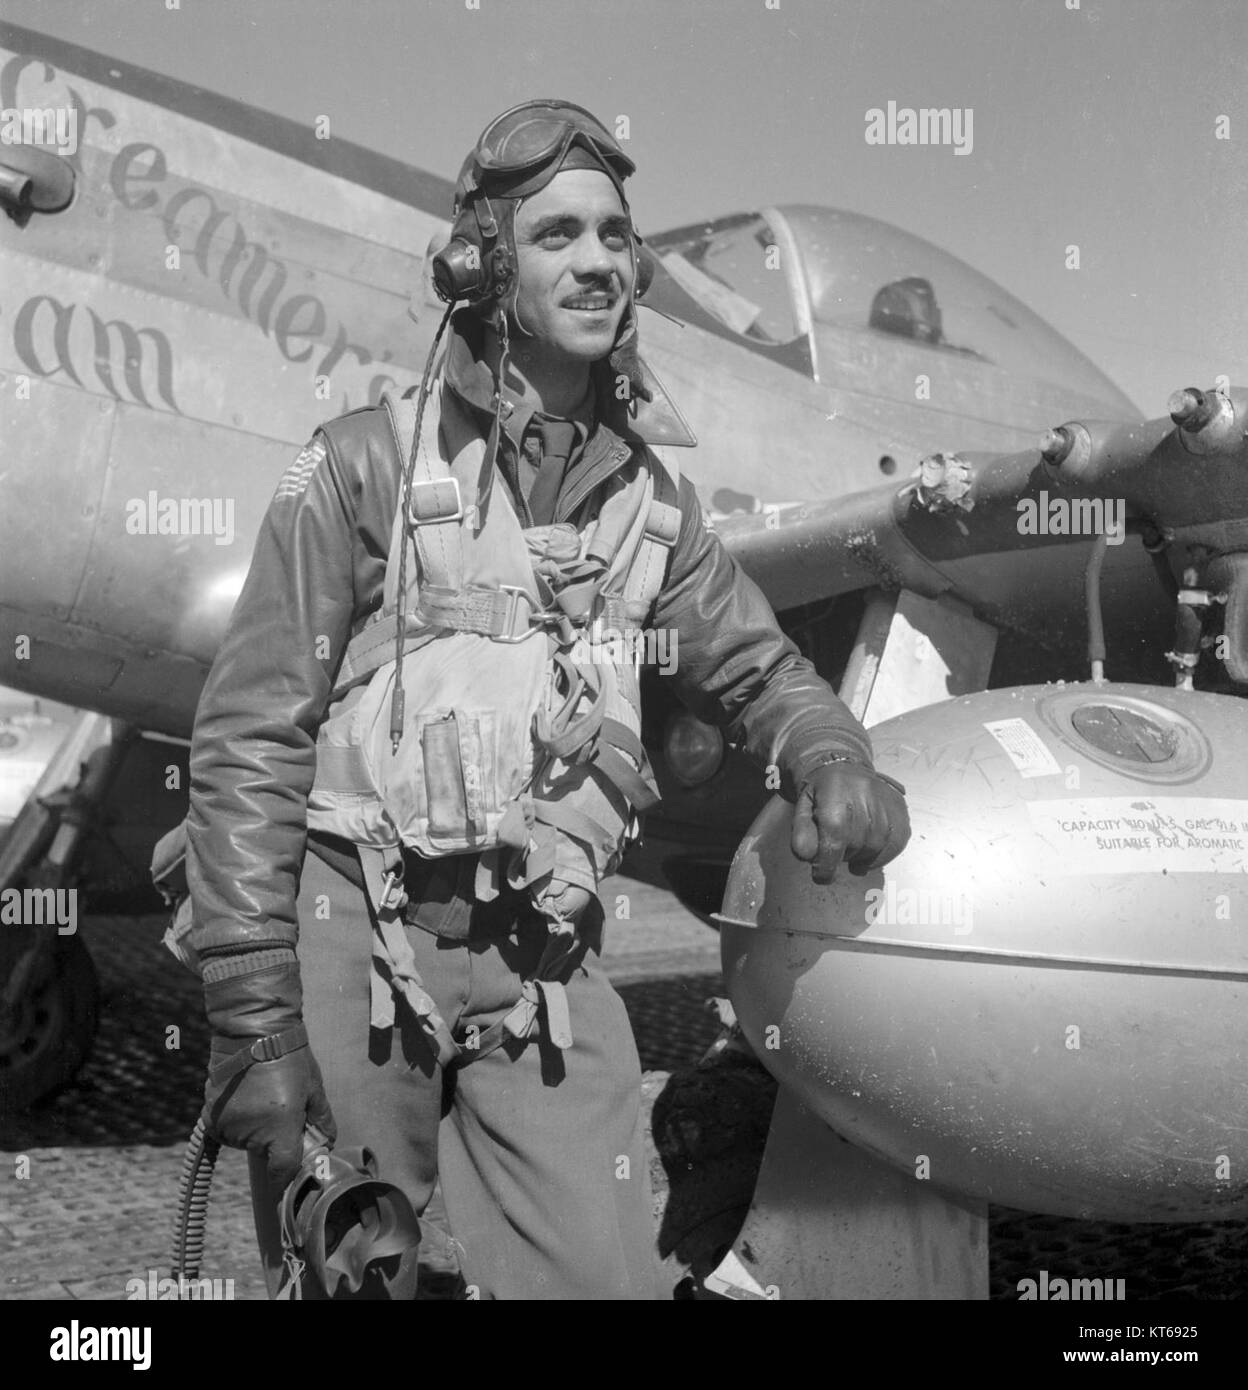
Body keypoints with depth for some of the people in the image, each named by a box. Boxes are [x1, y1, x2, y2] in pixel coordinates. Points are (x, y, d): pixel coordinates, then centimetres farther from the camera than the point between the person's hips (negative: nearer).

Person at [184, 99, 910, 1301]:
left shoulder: (648, 492, 9)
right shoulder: (367, 463, -5)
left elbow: (752, 663, 20)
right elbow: (250, 738, -6)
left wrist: (832, 760, -4)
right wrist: (254, 1022, -10)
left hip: (547, 967, 3)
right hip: (354, 940, -3)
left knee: (601, 1273, -4)